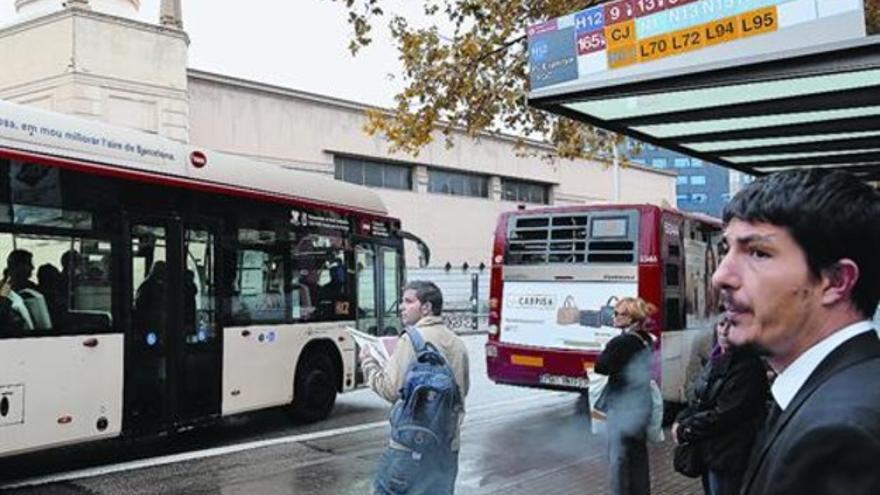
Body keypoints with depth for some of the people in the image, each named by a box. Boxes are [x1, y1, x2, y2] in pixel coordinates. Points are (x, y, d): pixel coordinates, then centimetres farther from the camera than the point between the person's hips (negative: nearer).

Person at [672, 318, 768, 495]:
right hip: (709, 452, 8)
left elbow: (724, 416, -23)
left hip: (728, 459, -8)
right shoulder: (717, 359, 5)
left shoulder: (748, 366, -20)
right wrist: (681, 420, -5)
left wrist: (684, 430, -15)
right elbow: (699, 400, 12)